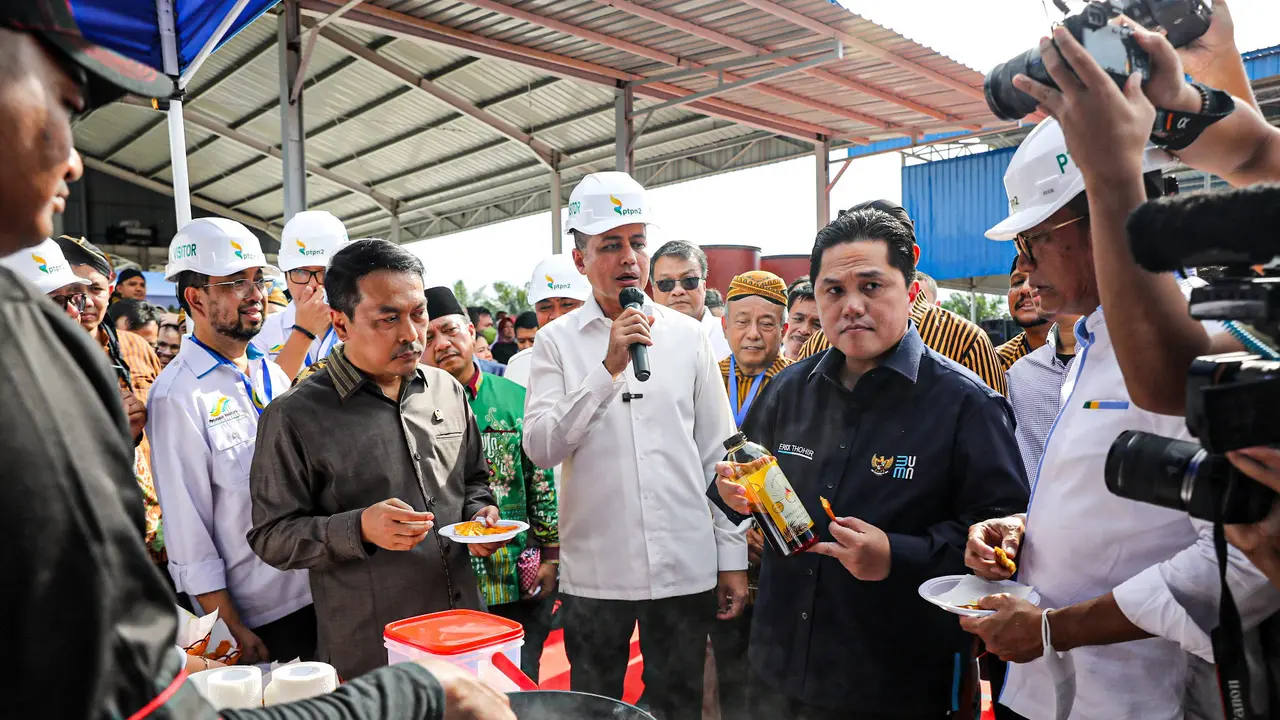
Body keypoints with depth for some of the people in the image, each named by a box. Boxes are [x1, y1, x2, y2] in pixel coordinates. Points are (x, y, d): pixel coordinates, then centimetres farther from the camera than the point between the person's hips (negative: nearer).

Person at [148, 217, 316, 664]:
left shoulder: (273, 374, 6)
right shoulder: (178, 396, -15)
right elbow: (187, 530, -15)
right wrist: (233, 632, -14)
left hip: (315, 594, 6)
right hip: (255, 619, -6)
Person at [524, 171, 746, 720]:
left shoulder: (688, 336, 2)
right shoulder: (557, 341, -2)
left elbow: (716, 455, 5)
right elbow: (540, 449, -12)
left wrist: (733, 555, 3)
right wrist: (608, 368, -20)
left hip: (686, 567, 1)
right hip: (594, 569, -1)